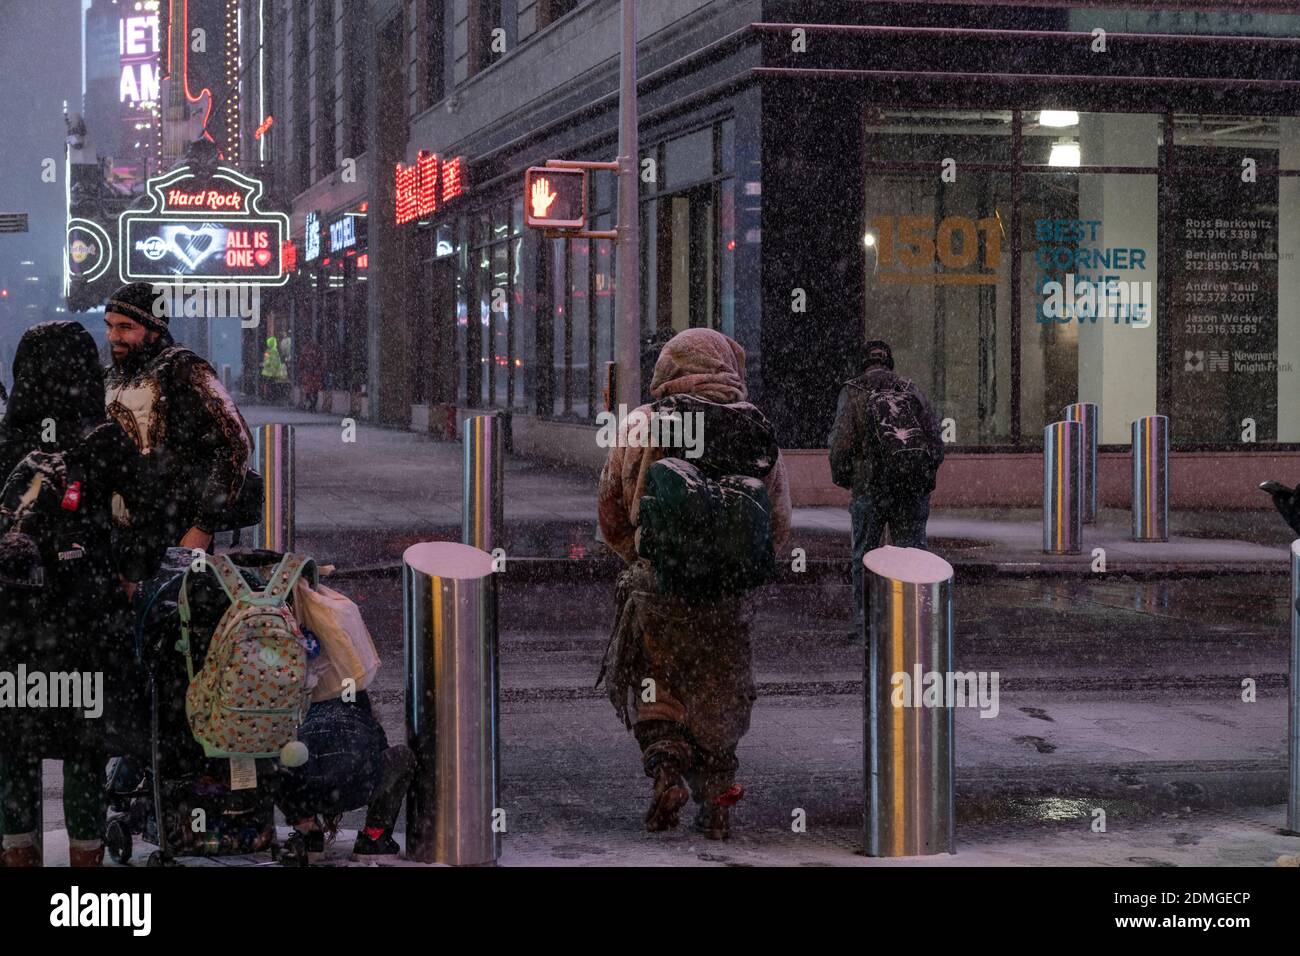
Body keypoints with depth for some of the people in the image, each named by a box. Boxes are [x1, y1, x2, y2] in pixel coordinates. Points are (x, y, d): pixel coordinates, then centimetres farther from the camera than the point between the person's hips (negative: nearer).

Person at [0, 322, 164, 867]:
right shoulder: (103, 439, -3)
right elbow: (157, 508, -5)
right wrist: (141, 562, 4)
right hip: (83, 609, -1)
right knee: (85, 737, 5)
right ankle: (85, 850, 11)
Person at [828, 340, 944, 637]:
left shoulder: (853, 391, 1)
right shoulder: (911, 389, 12)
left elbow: (841, 441, -8)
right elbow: (935, 437, 10)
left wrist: (840, 478, 8)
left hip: (871, 487, -2)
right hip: (914, 489, 3)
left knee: (864, 556, 8)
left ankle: (864, 624, 6)